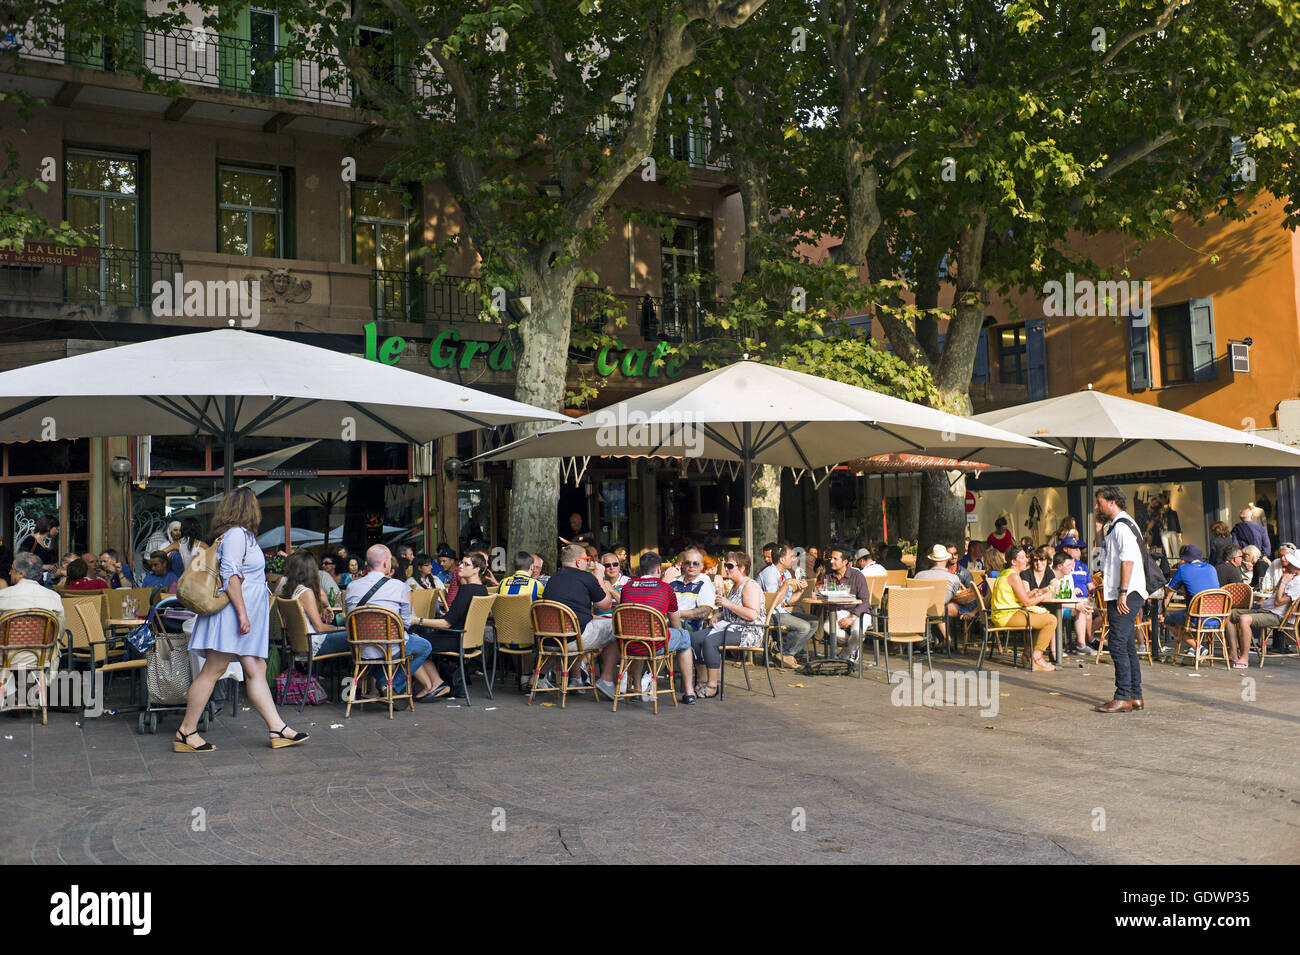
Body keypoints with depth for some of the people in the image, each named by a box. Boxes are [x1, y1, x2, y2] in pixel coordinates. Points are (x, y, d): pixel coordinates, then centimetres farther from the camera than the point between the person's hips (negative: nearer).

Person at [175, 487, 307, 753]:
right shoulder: (236, 534, -10)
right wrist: (242, 612, -21)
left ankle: (278, 729, 3)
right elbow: (230, 576, -17)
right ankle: (186, 732, -1)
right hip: (232, 613, -10)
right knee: (213, 671, -6)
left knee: (256, 671, 5)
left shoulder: (243, 535, 19)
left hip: (249, 618, 10)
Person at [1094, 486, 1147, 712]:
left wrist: (1122, 593, -22)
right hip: (1119, 595, 10)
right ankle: (1135, 696, 16)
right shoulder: (1114, 526, 20)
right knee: (1127, 646, 11)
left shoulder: (1122, 526, -12)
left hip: (1126, 595, -10)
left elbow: (1128, 560, -20)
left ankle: (1124, 698, -8)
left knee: (1118, 644, -10)